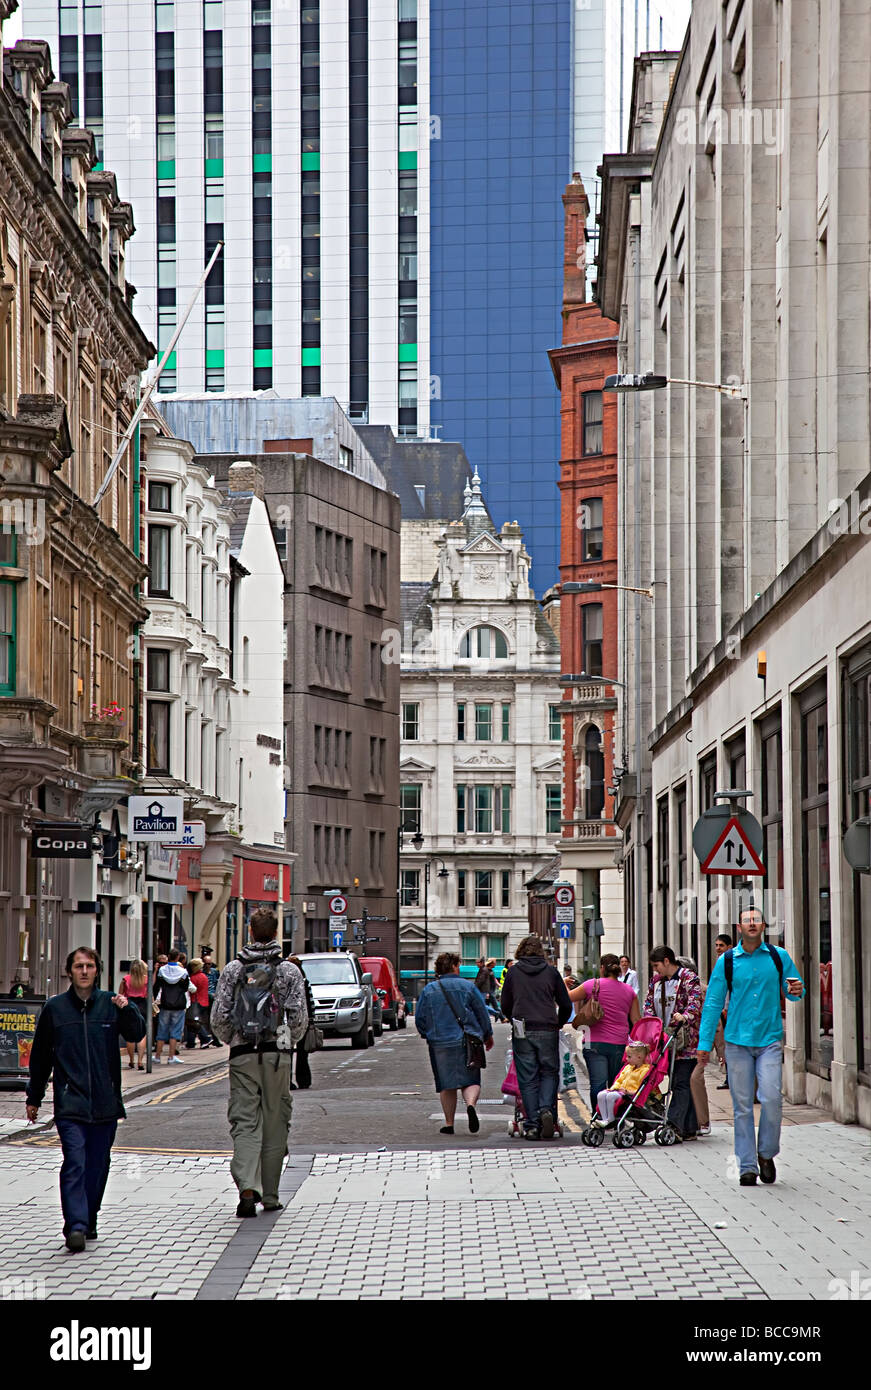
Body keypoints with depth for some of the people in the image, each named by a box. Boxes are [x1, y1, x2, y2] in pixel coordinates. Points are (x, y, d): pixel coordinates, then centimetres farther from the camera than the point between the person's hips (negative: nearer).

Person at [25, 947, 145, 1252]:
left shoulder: (111, 1004, 5)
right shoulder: (55, 1008, 4)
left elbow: (136, 1035, -4)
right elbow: (40, 1056, 11)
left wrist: (127, 1009, -23)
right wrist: (34, 1098, 15)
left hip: (105, 1101, 2)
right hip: (70, 1102, -2)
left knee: (98, 1165, 8)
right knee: (75, 1162, -13)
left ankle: (89, 1220, 23)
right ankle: (75, 1226, -18)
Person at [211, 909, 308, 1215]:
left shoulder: (233, 969, 2)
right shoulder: (289, 971, 0)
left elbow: (219, 1017, -2)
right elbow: (300, 1018, -5)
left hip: (243, 1054, 0)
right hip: (278, 1053, 0)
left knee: (244, 1122, 0)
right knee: (275, 1125, 8)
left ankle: (247, 1187, -19)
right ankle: (270, 1196, 13)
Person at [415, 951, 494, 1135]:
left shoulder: (428, 990, 4)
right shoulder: (468, 987, -1)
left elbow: (419, 1018, 7)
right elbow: (483, 1013, 3)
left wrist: (427, 1036, 25)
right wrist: (488, 1035, 18)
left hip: (440, 1043, 1)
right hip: (468, 1042, -1)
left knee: (447, 1085, 8)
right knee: (470, 1080, 4)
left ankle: (449, 1123, 7)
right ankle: (471, 1104, -25)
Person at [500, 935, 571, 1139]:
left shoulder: (513, 972, 7)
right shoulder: (551, 972, 6)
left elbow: (505, 1006, 10)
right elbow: (566, 1005, 7)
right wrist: (558, 1024, 24)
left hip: (522, 1032, 0)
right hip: (548, 1030, 0)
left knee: (527, 1079, 4)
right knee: (549, 1072, 11)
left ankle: (532, 1125, -1)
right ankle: (547, 1109, -13)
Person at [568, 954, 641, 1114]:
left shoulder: (593, 985, -3)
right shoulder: (629, 991, 9)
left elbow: (567, 998, 3)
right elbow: (636, 1020, 10)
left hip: (596, 1043, -3)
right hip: (620, 1044, 3)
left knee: (597, 1083, -8)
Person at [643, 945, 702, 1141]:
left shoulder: (689, 978, -5)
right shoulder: (656, 980, 16)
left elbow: (695, 1002, -18)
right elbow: (649, 1002, 17)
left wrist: (685, 1016, -36)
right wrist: (650, 1021, -2)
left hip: (685, 1040, -7)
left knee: (682, 1083, -11)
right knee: (676, 1083, 7)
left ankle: (675, 1125, -20)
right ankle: (689, 1129, 12)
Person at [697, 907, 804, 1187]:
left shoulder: (779, 957, 5)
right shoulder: (727, 961, 3)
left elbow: (792, 992, 14)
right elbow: (713, 1003, 5)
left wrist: (796, 992, -11)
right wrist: (705, 1043, 2)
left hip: (770, 1040, 0)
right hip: (738, 1041, 0)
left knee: (771, 1098, -13)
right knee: (742, 1106, 1)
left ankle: (766, 1153, 9)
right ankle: (747, 1166, 9)